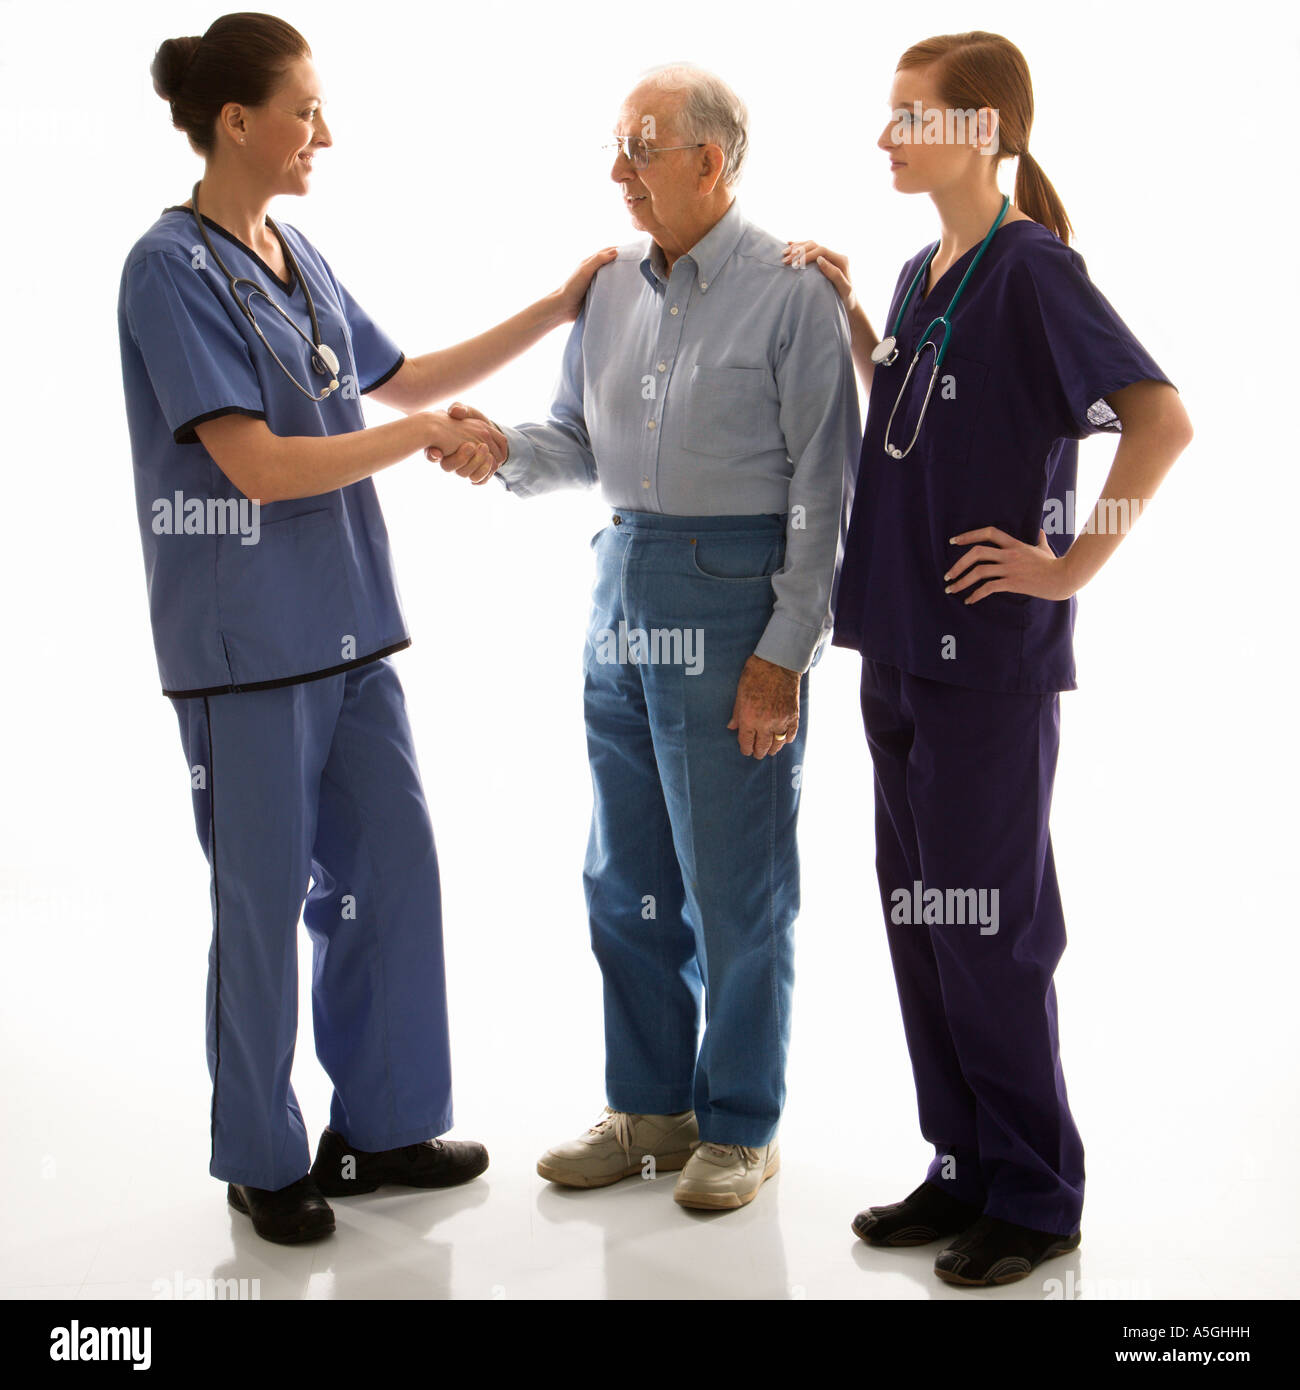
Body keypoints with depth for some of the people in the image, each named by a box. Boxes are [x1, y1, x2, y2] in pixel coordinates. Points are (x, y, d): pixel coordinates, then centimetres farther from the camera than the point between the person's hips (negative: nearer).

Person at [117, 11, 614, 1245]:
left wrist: (558, 309, 20)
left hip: (347, 624, 8)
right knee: (264, 899, 3)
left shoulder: (296, 257, 11)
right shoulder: (173, 270, -13)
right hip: (246, 636, -8)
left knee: (389, 866, 12)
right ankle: (261, 1160, 20)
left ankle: (380, 1123, 27)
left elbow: (397, 378, 22)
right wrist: (423, 436, -10)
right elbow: (257, 463, -19)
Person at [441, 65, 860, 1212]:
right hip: (624, 585, 7)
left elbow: (823, 484, -10)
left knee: (736, 884, 2)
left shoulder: (792, 291, -8)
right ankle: (648, 1106, 28)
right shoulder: (613, 289, 11)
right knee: (626, 878, 13)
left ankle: (740, 1126, 18)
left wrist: (785, 651, -15)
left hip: (733, 597, -7)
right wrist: (505, 451, -7)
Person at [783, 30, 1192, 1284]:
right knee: (918, 919, 13)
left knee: (986, 927, 0)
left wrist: (1073, 565, -18)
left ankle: (1037, 1196, 15)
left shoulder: (1032, 269, -13)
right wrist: (849, 319, 13)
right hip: (900, 648, 9)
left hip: (991, 656, -9)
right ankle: (966, 1165, 27)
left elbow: (1161, 417, -21)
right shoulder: (922, 277, 12)